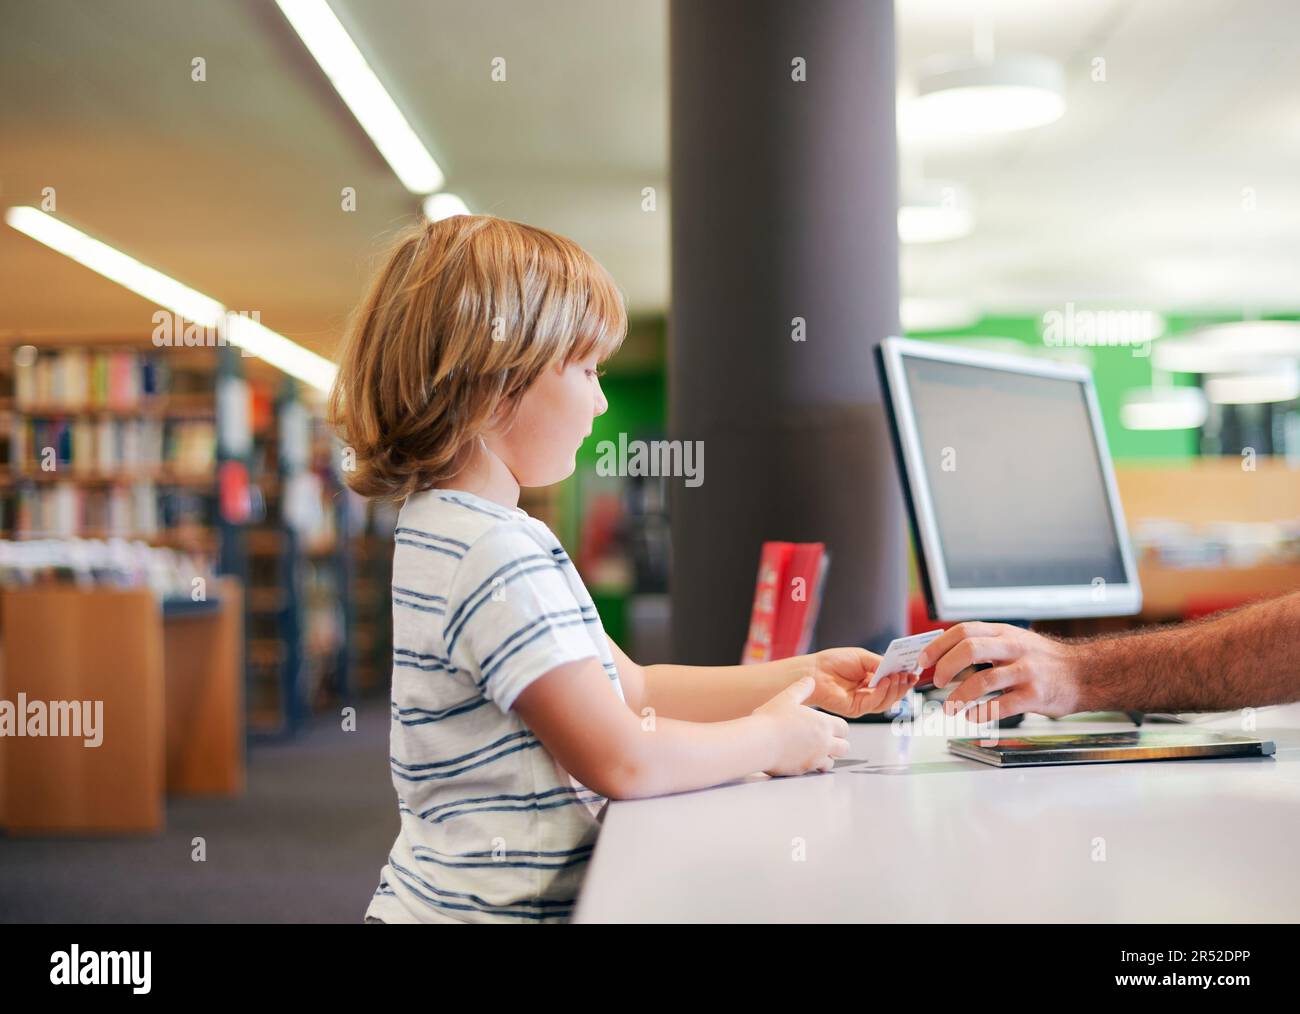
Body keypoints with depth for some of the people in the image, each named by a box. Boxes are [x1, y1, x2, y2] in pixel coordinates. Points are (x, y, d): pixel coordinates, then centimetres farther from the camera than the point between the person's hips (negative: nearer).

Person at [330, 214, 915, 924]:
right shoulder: (498, 555, -21)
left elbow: (633, 689, 13)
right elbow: (626, 760, -22)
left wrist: (804, 677, 8)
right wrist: (769, 739, -6)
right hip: (489, 908, -9)